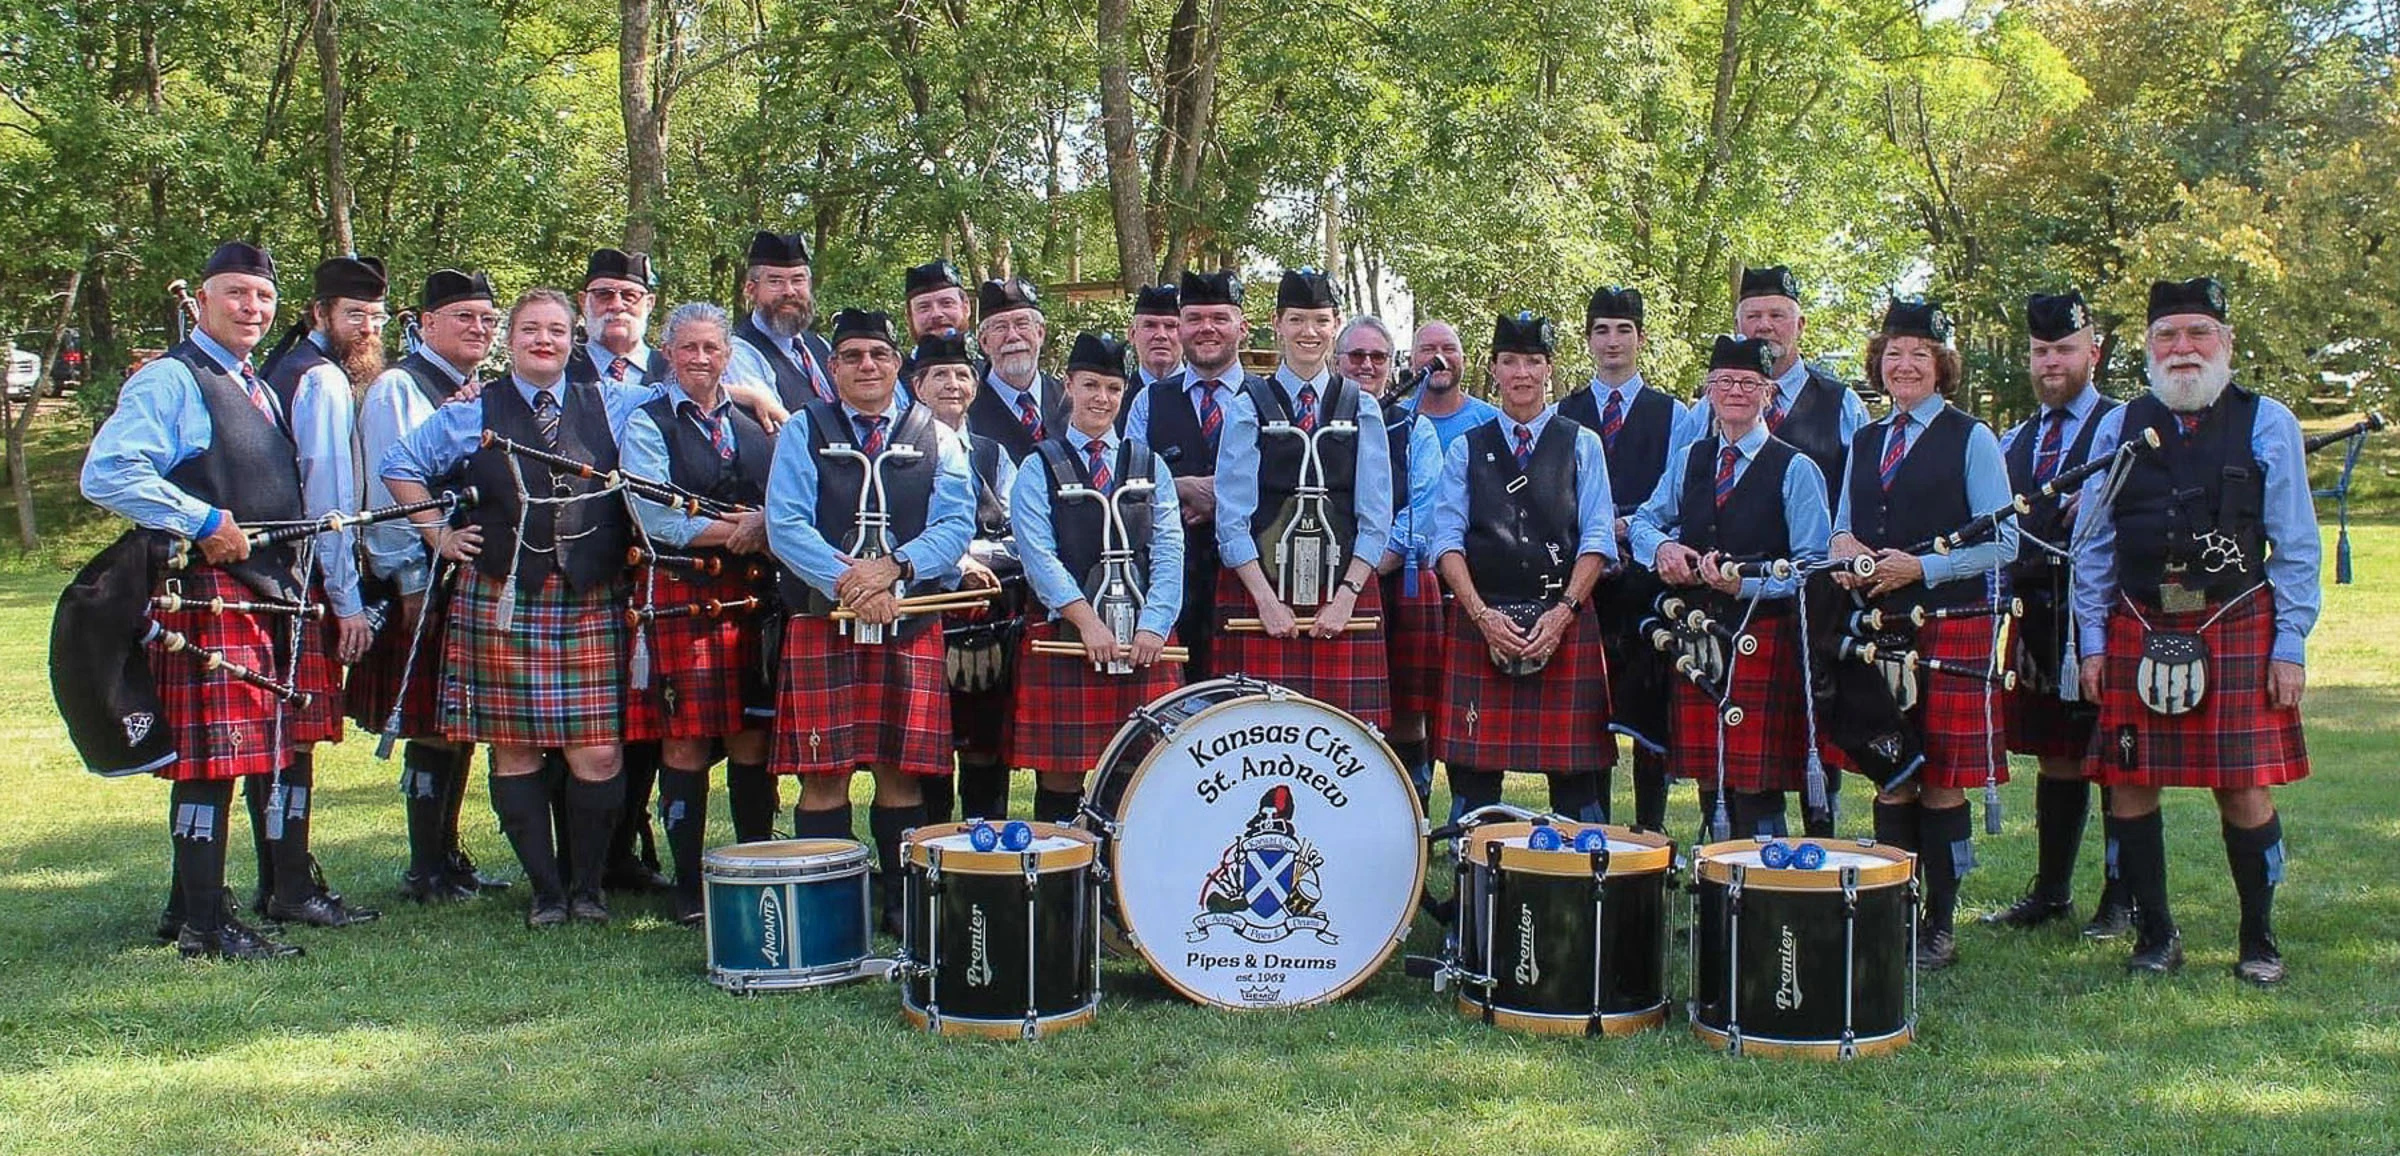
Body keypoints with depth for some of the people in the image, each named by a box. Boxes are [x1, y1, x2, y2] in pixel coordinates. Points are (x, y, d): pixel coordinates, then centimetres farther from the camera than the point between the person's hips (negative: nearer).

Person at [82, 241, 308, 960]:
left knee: (215, 759, 14)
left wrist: (290, 575, 16)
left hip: (266, 593, 9)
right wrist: (203, 523, -20)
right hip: (206, 591, -9)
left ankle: (187, 909, 24)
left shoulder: (259, 389, 20)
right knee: (211, 757, -7)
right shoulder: (170, 380, -8)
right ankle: (207, 927, -2)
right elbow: (106, 474, -20)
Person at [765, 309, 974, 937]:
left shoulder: (936, 439, 13)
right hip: (821, 621, -1)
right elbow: (785, 524, -3)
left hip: (912, 623, 1)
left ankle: (902, 905, 11)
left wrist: (893, 567, -15)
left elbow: (956, 525, 2)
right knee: (823, 772, -2)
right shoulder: (804, 433, 9)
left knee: (901, 770, 2)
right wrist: (847, 583, -16)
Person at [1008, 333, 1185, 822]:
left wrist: (1154, 626, -9)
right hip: (1065, 636, -2)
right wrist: (1088, 621, -16)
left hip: (1144, 639, 2)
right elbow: (1039, 554, -6)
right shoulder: (1039, 469, 6)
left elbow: (1169, 552, 5)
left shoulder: (1150, 466, 14)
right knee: (1059, 774, -2)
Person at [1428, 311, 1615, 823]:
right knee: (1474, 767, -1)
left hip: (1566, 625, -1)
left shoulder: (1582, 445, 10)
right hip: (1481, 623, 1)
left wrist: (1562, 612, -10)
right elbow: (1448, 541, 3)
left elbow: (1597, 539, 3)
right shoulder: (1465, 450, 12)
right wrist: (1482, 615, -10)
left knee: (1572, 768, -1)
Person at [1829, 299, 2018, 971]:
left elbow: (2003, 542, -5)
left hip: (1951, 630, -5)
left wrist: (1922, 567, -16)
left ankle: (1938, 929, 7)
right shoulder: (1864, 443, 16)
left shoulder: (1971, 440, 0)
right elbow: (1845, 528, 22)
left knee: (1941, 785, -1)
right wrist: (1843, 546, -2)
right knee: (1890, 781, 8)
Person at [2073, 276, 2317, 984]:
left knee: (2245, 792, 0)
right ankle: (2154, 935, 17)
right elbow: (2093, 547, 10)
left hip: (2238, 630, -2)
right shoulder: (2118, 427, 8)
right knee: (2129, 789, 2)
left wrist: (2290, 647, -3)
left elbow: (2297, 548, 2)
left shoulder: (2267, 425, 3)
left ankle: (2258, 941, 17)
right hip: (2138, 631, 2)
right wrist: (2093, 641, 4)